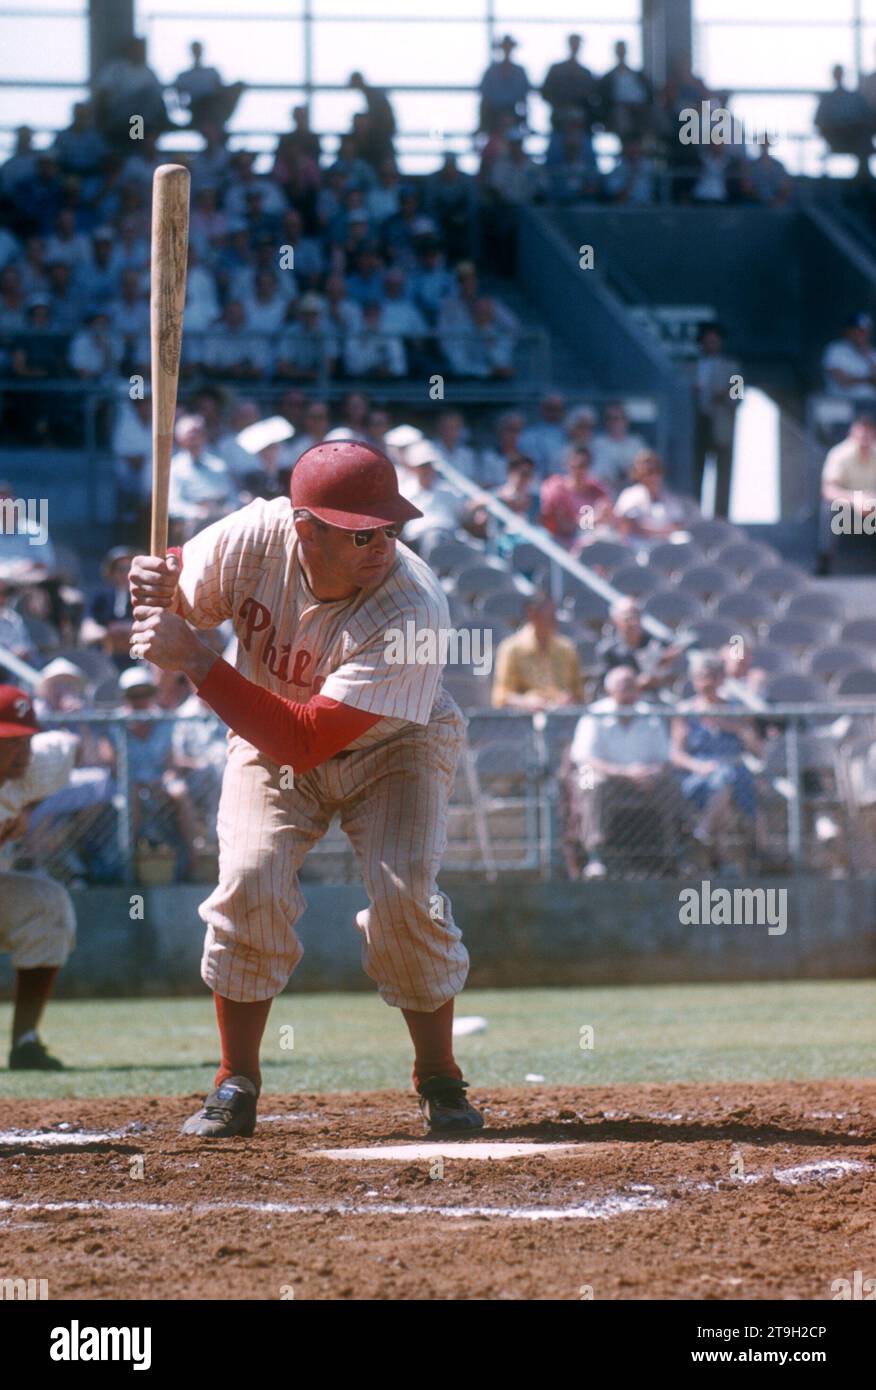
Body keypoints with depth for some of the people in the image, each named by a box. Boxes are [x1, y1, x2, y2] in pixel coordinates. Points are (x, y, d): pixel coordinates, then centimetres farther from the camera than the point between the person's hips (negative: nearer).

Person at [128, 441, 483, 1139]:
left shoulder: (411, 609, -37)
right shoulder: (254, 539, -26)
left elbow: (305, 742, -39)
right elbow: (178, 603, -3)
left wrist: (194, 659, -42)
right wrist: (154, 586, -29)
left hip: (393, 747, -2)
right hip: (270, 746, 2)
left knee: (403, 893, -23)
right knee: (250, 885, -20)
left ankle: (440, 1081, -1)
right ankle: (237, 1086, -2)